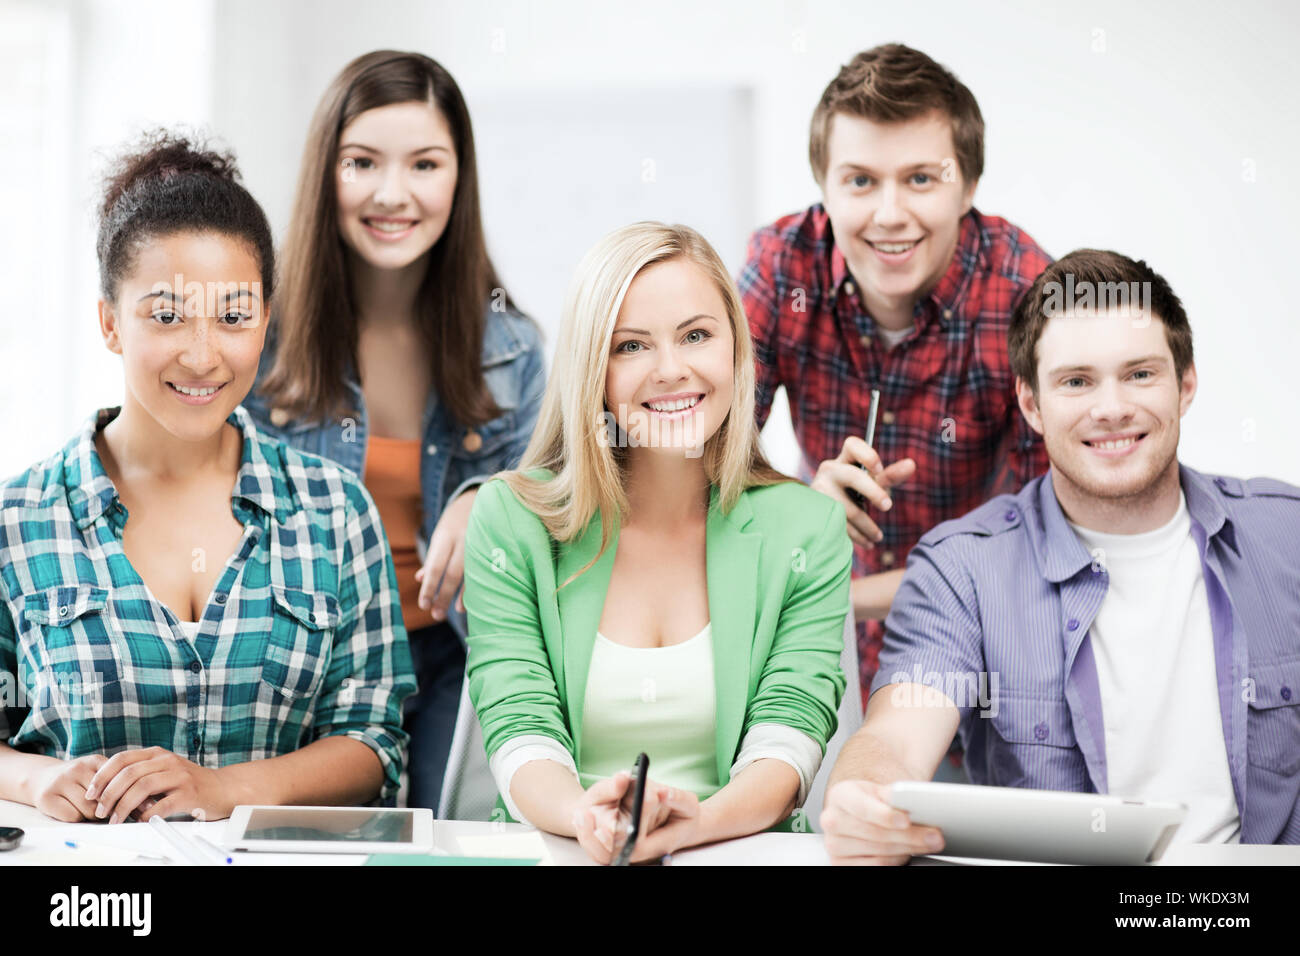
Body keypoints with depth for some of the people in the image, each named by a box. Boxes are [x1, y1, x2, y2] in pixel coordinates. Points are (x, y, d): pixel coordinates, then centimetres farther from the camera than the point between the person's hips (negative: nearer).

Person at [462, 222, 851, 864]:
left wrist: (694, 825, -26)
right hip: (556, 857, 0)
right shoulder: (510, 519, 2)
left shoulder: (808, 529, 3)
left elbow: (786, 744, -5)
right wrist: (585, 819, -27)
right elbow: (520, 733, -5)